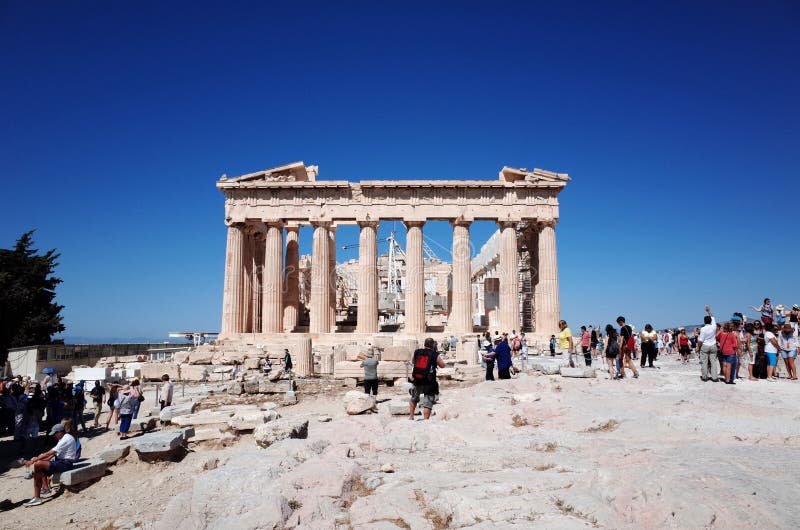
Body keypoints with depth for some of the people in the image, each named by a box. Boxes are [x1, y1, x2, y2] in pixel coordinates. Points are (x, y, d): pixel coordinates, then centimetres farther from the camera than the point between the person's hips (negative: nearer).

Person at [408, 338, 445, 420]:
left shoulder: (417, 352, 1)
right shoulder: (435, 355, -8)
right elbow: (442, 365, 7)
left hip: (417, 381, 4)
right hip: (429, 383, -4)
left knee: (413, 400, 26)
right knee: (428, 403, -1)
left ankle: (411, 416, 31)